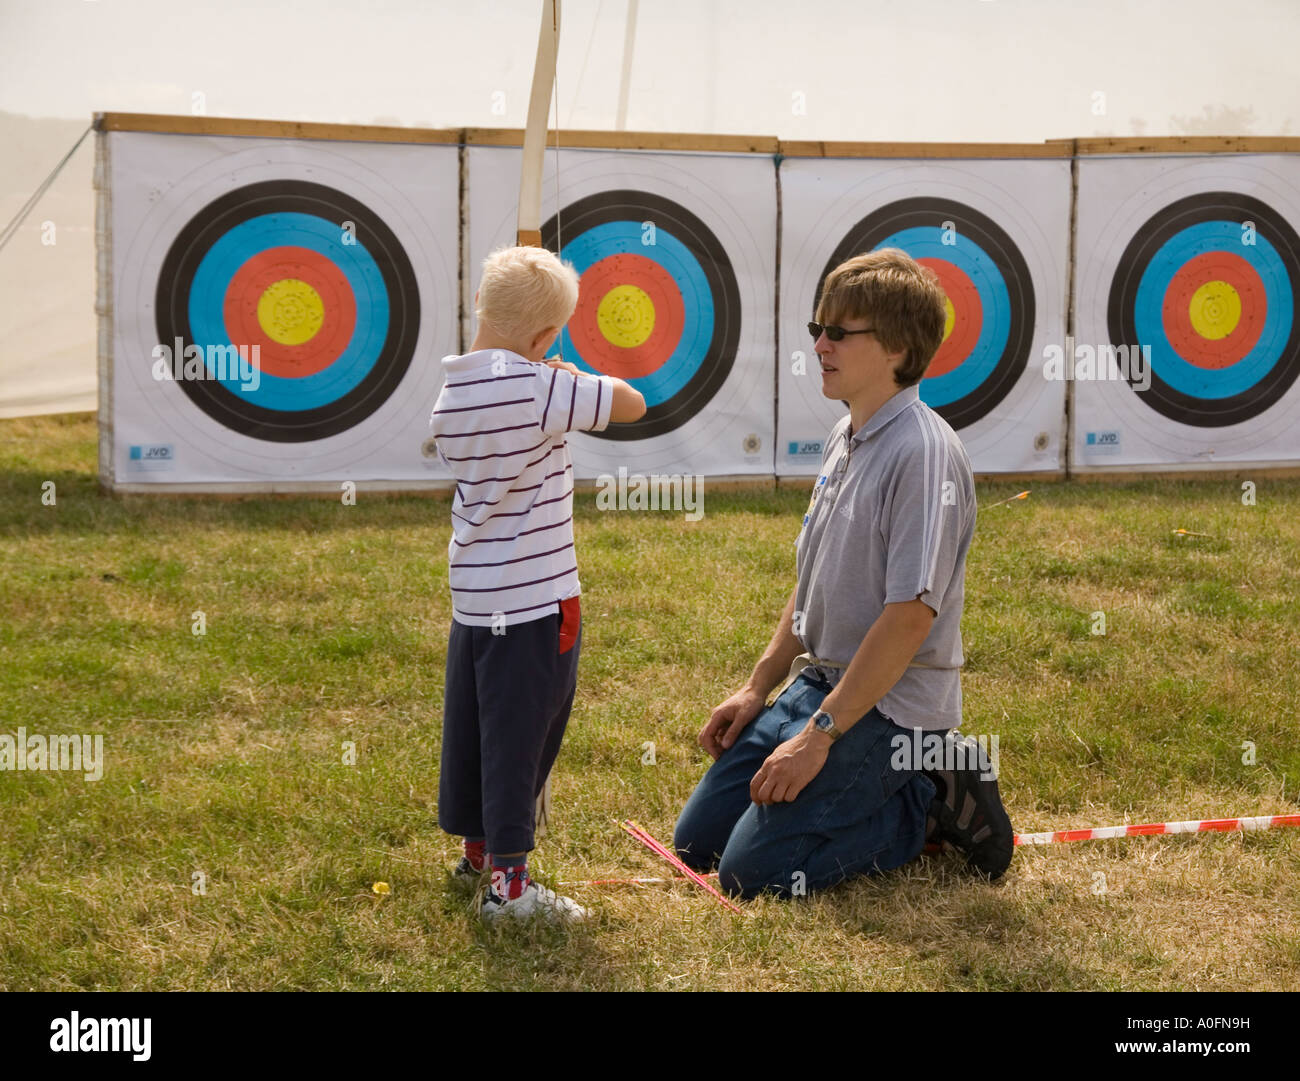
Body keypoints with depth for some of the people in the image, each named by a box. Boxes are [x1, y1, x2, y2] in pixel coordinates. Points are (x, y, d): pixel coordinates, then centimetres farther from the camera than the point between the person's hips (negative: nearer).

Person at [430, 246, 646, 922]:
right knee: (522, 734, -2)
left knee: (470, 725, 17)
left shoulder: (449, 396, 4)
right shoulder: (539, 388, -18)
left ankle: (477, 849, 32)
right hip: (533, 596, -8)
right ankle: (509, 881, 1)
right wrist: (578, 382, 6)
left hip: (471, 593, 8)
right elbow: (632, 404, -12)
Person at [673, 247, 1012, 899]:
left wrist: (819, 734, -22)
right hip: (820, 682, 9)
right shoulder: (843, 440, 10)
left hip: (888, 707, -9)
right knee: (697, 841, 9)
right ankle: (883, 787, 15)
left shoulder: (924, 452, -20)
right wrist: (757, 688, 14)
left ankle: (935, 802, 1)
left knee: (753, 871, -15)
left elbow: (911, 615, -24)